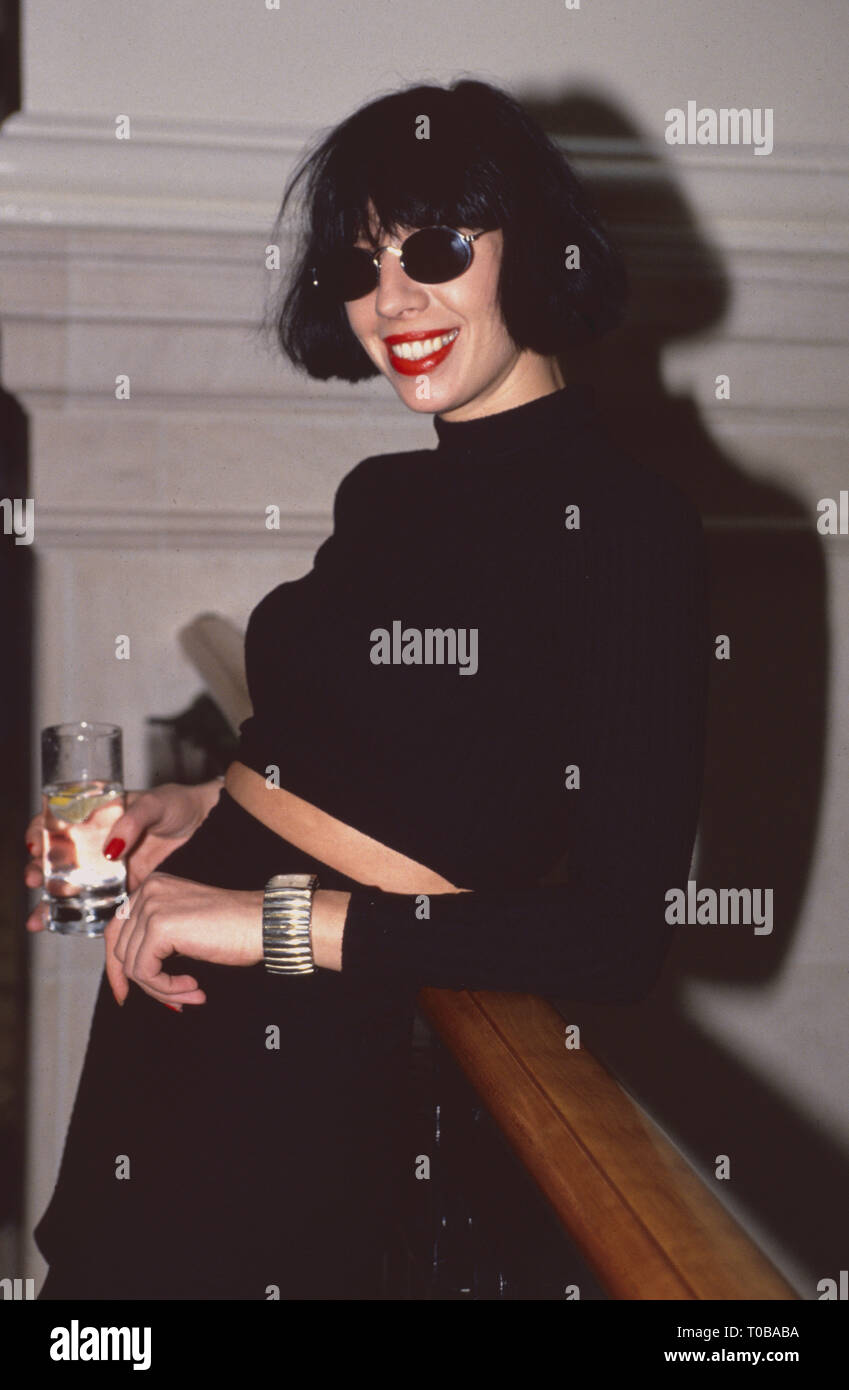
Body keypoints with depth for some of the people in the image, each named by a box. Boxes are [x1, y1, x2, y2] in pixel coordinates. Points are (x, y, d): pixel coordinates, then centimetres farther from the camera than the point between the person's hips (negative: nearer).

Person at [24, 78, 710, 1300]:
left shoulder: (624, 523, -16)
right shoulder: (383, 495, 8)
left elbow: (618, 935, -20)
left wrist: (282, 920, -22)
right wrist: (201, 804, 2)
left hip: (314, 1042, -7)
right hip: (176, 984, 8)